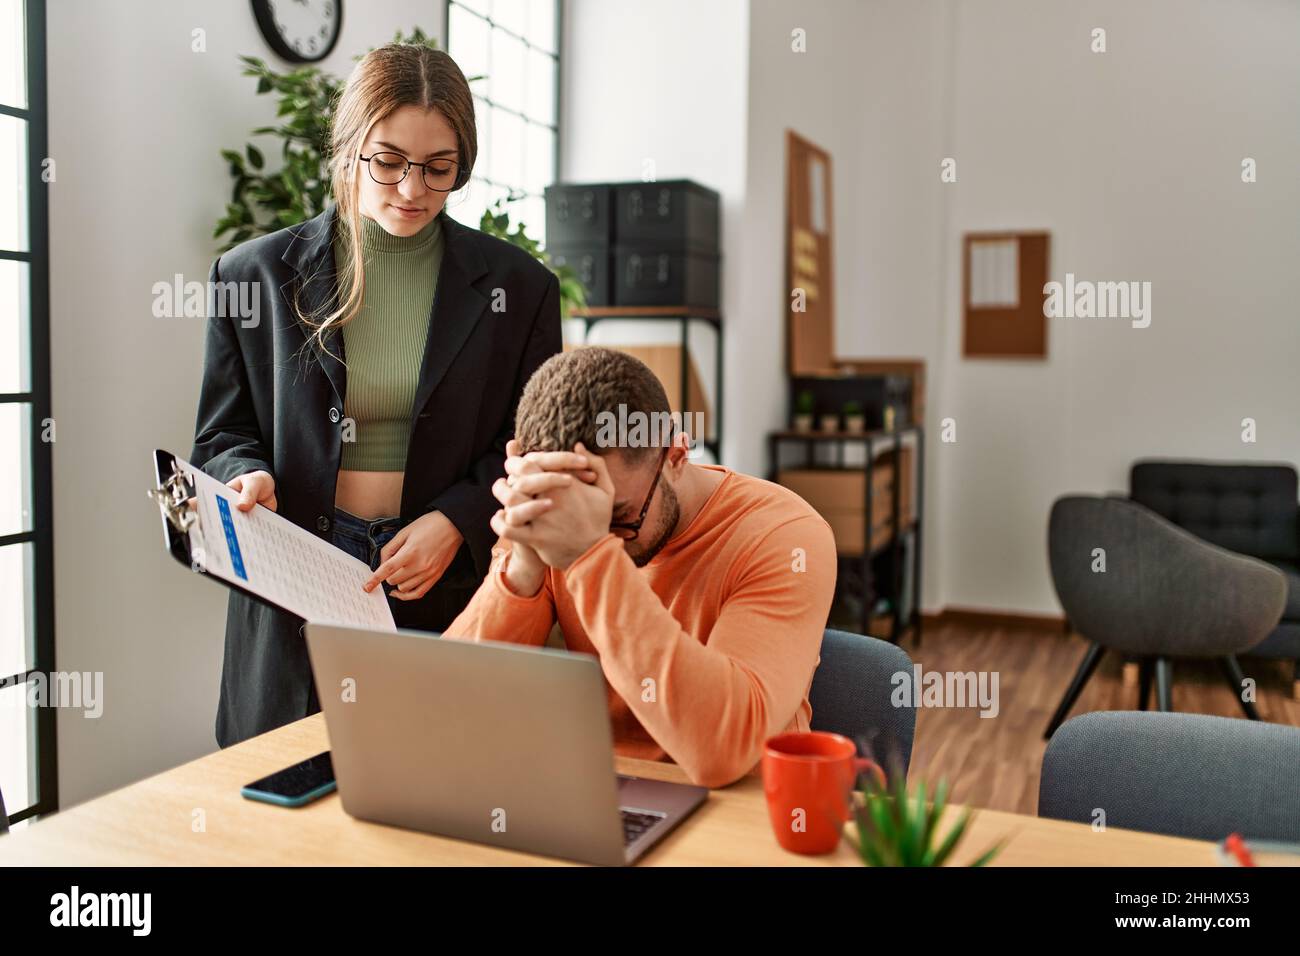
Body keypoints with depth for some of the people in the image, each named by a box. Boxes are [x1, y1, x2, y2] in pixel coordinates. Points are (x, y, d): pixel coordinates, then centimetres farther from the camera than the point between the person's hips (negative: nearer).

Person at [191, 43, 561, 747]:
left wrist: (455, 521, -11)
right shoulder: (256, 275, 3)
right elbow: (220, 437, 10)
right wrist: (251, 477, -12)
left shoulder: (517, 286, 2)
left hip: (453, 584, 0)